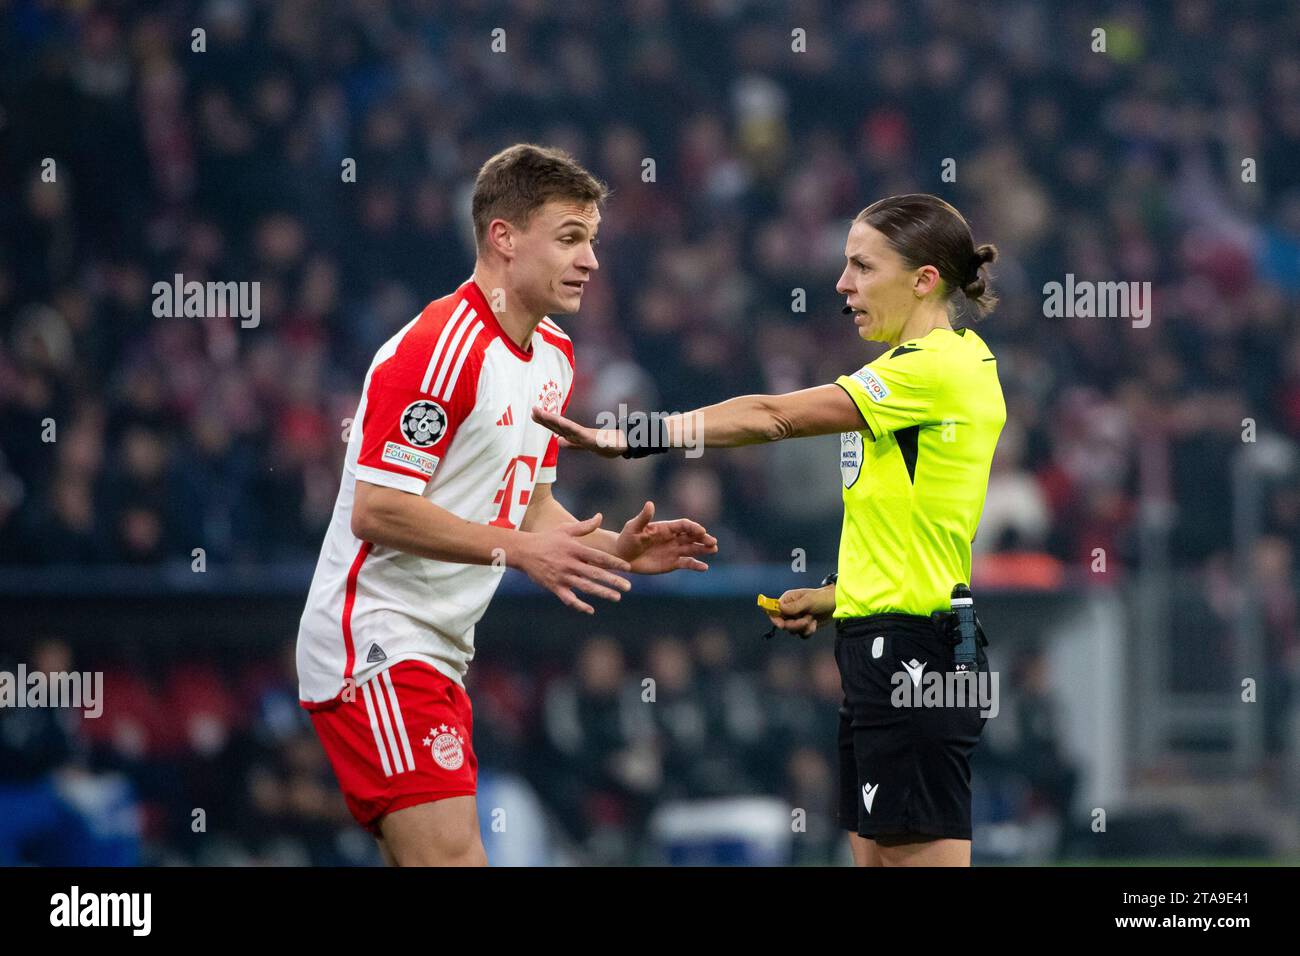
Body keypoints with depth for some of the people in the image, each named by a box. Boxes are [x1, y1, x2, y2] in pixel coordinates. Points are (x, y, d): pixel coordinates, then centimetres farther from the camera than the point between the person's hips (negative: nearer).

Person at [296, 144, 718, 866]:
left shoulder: (555, 358, 14)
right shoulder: (438, 348, -17)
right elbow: (375, 510, -21)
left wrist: (614, 548, 3)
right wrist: (518, 548, -24)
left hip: (440, 655, 10)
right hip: (376, 642, -10)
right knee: (452, 858, -19)